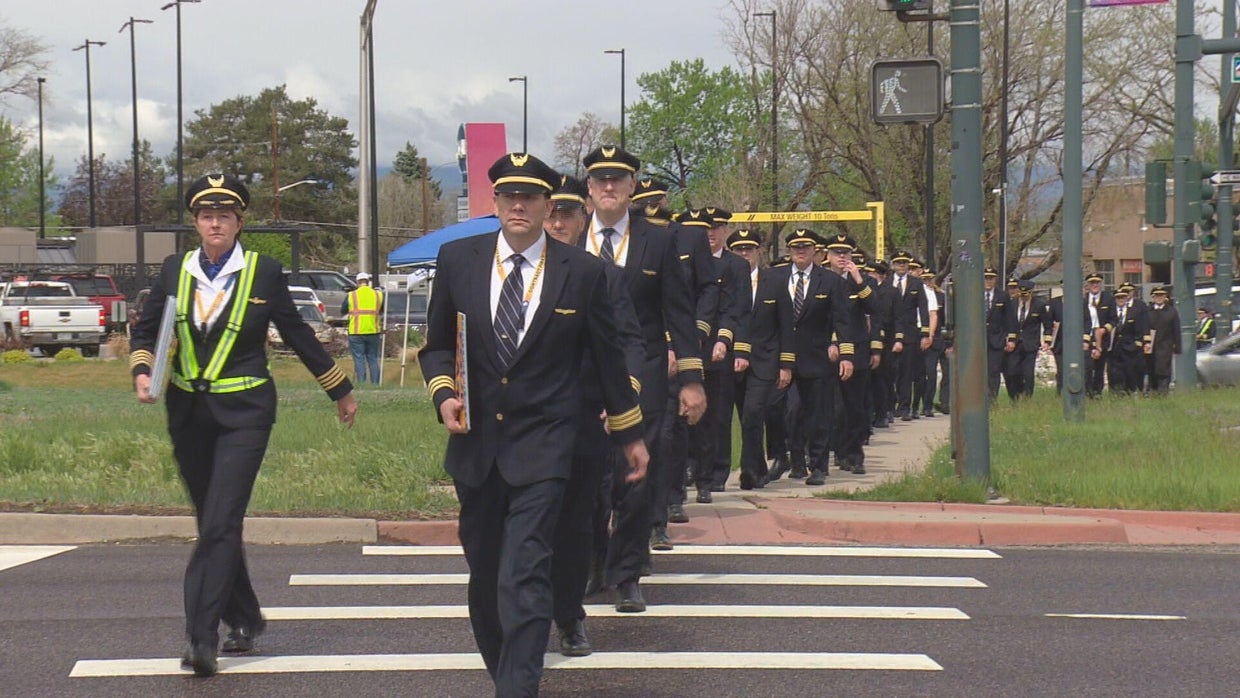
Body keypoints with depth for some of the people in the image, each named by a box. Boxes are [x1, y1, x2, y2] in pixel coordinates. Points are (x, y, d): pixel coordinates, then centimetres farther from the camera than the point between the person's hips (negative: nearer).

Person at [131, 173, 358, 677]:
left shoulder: (263, 273, -2)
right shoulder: (175, 271, 5)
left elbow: (299, 336, 8)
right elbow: (144, 332, 13)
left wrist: (340, 391, 15)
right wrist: (142, 372, -7)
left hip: (243, 413, -4)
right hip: (188, 414, 4)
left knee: (221, 523, -14)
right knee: (213, 524, 12)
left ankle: (202, 638, -17)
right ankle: (245, 621, 29)